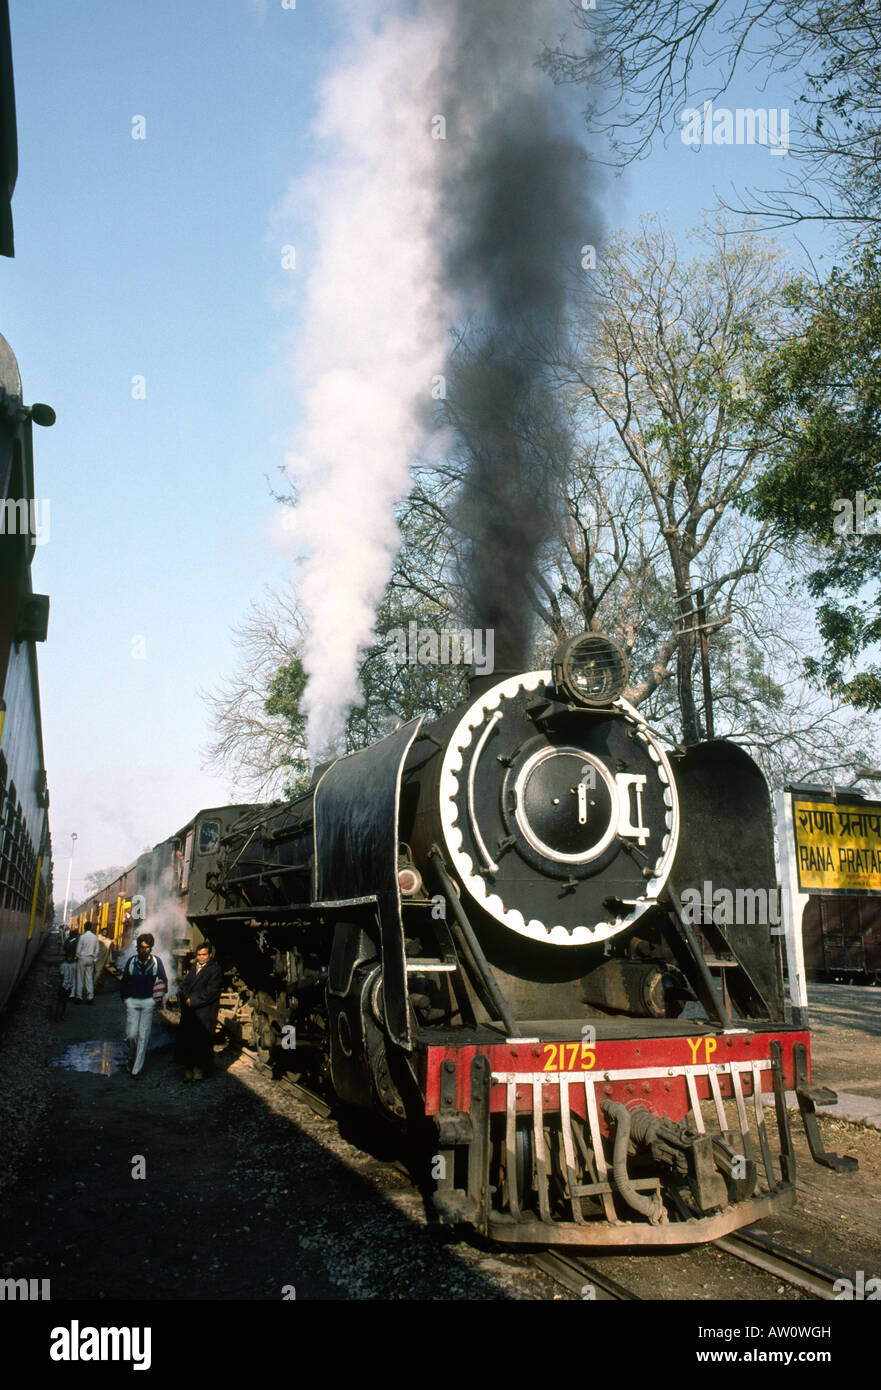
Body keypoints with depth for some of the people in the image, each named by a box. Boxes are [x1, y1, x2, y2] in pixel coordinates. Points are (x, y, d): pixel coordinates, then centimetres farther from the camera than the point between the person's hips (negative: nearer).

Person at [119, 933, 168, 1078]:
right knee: (131, 1035, -4)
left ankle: (137, 1068, 6)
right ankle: (132, 1057, 27)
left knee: (143, 1036, -1)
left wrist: (159, 999, 5)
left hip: (149, 1001, -1)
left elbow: (164, 980, 10)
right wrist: (124, 998, 8)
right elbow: (124, 981, 12)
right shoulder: (131, 961, 1)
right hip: (132, 1001, 1)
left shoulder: (156, 961, -1)